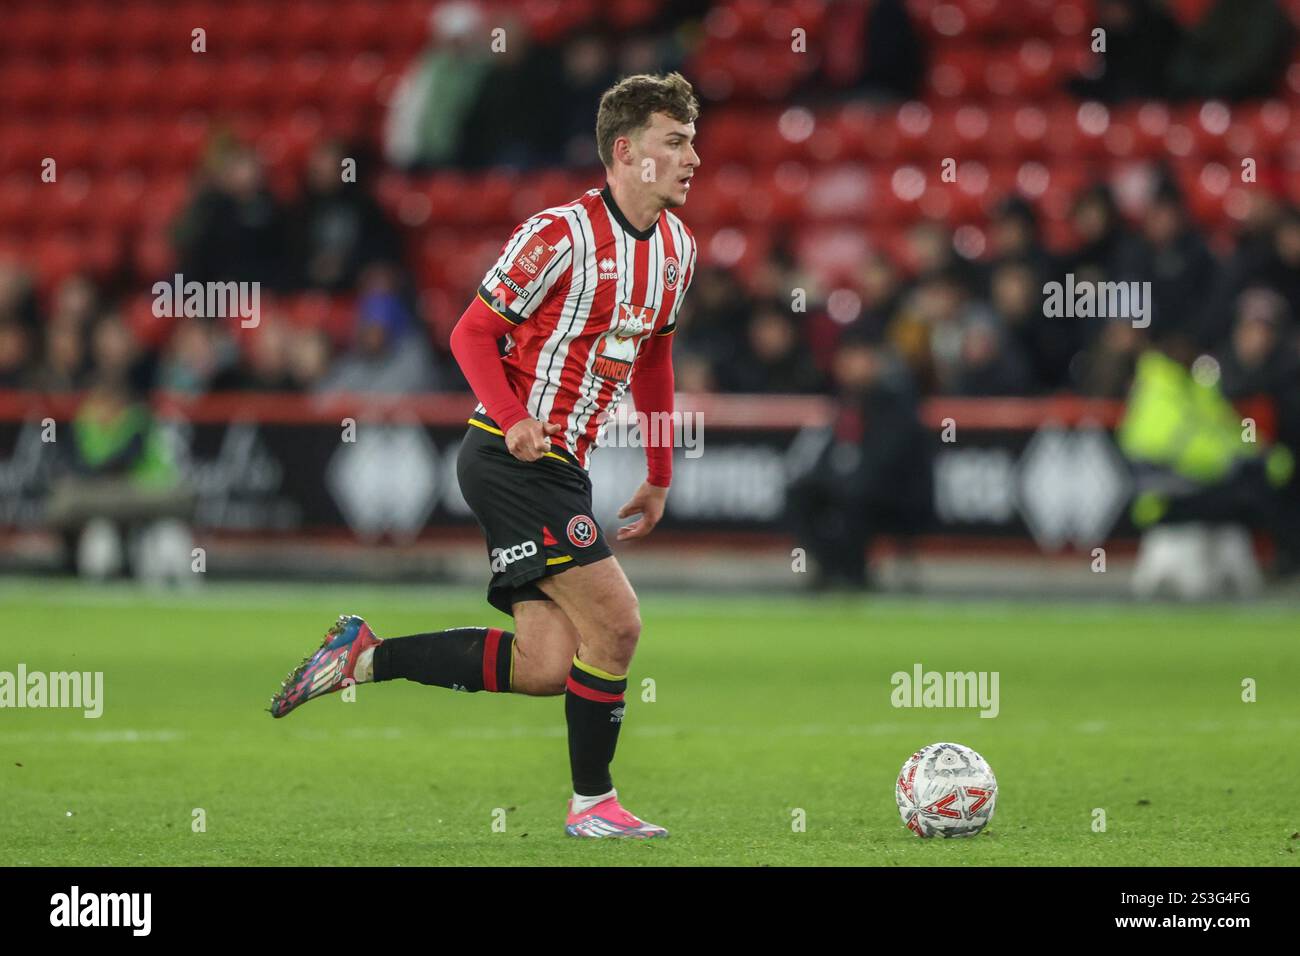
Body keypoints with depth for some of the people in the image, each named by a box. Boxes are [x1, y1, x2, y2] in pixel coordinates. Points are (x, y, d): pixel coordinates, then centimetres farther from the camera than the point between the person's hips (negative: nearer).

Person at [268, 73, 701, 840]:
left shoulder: (676, 246, 11)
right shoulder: (563, 234, -13)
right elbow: (474, 332, -10)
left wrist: (660, 477, 23)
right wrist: (515, 419, -26)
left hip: (559, 469, 8)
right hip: (515, 458, -8)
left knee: (545, 668, 0)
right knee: (615, 623, -14)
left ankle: (364, 657, 11)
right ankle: (594, 803, 2)